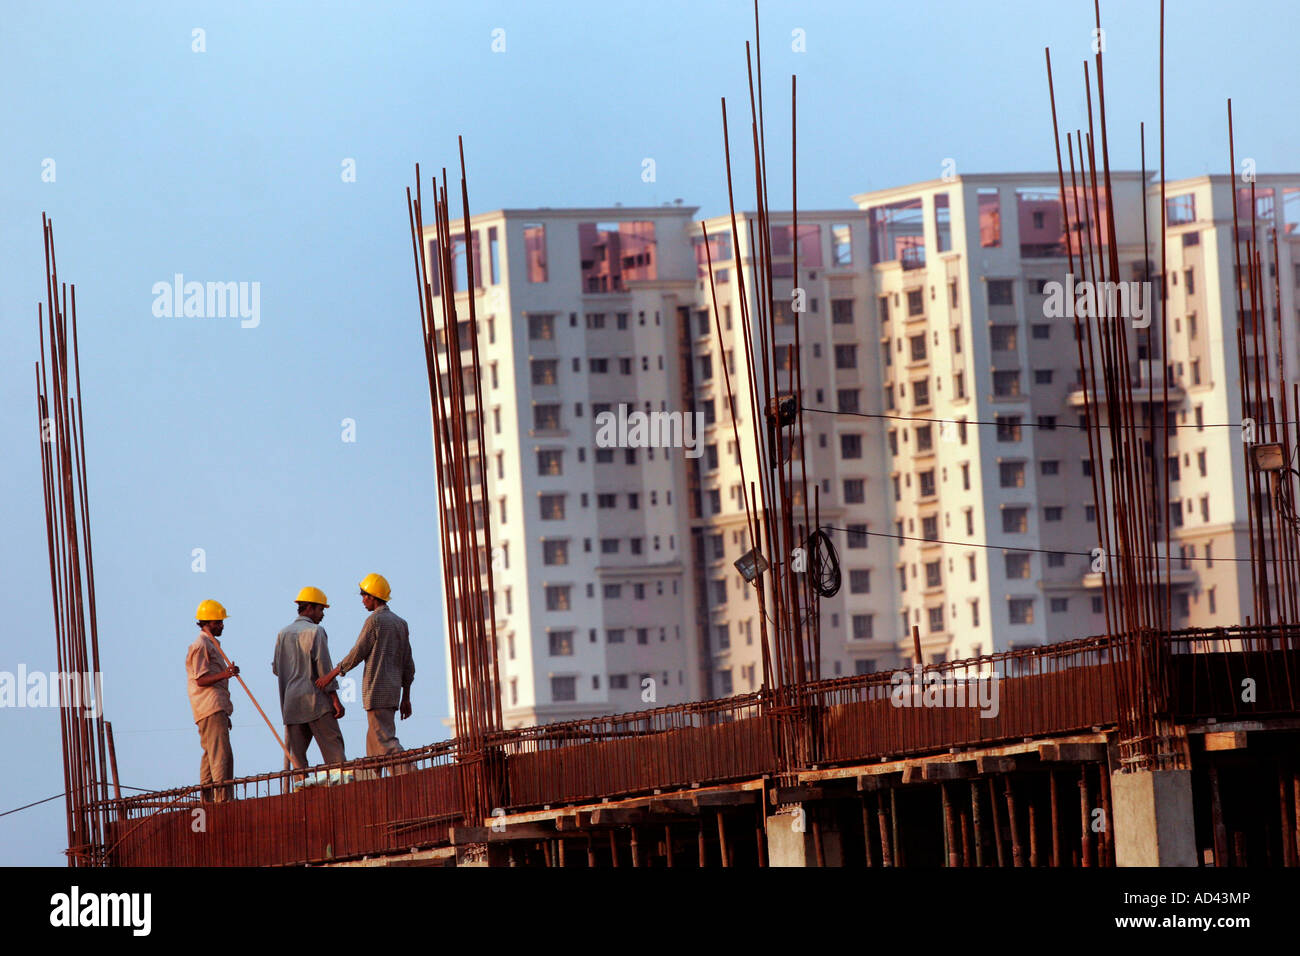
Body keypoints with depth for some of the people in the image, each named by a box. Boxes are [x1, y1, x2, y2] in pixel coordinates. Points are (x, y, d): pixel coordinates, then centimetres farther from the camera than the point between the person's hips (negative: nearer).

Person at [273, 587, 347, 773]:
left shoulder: (283, 634, 12)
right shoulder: (315, 631, -6)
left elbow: (275, 668, 16)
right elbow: (323, 667, -11)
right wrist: (335, 700, -10)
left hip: (290, 702, 5)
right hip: (315, 700, -5)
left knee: (296, 753, 3)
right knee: (333, 747, -5)